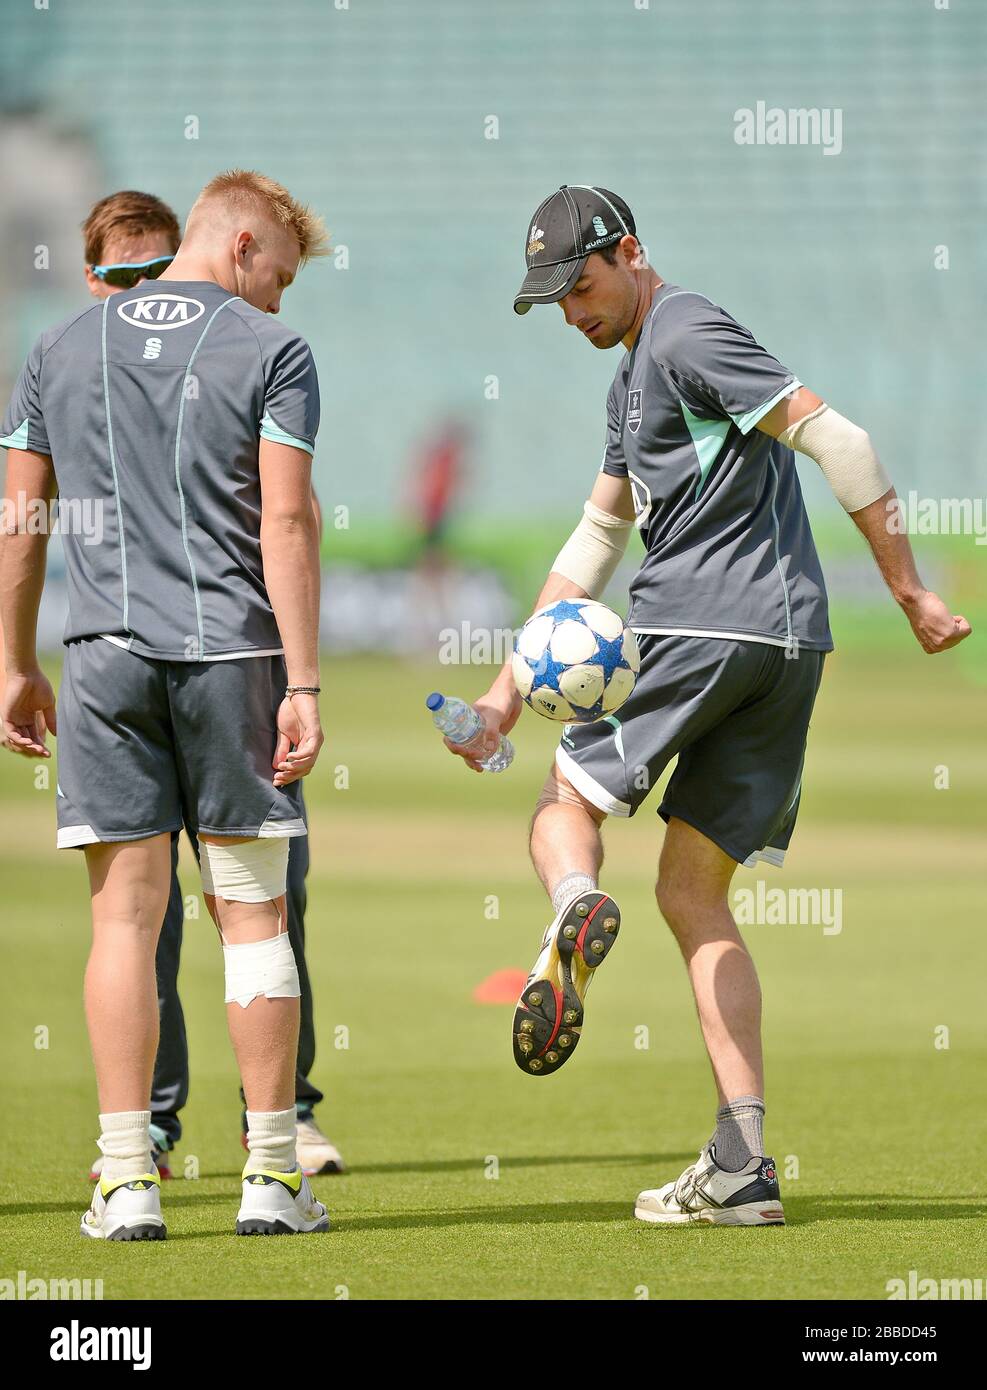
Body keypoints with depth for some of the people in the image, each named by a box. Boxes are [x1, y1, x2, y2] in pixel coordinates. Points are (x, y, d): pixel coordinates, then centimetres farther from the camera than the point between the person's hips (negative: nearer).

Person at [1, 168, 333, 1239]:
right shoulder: (271, 353, -1)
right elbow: (286, 525, -8)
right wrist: (302, 686, -9)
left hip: (105, 657, 2)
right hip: (233, 655, -2)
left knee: (124, 917, 2)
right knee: (252, 914, 4)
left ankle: (126, 1181, -3)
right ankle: (272, 1178, 5)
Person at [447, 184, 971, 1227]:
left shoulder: (685, 336, -6)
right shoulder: (636, 376, 26)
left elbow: (835, 440, -13)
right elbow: (597, 539, 30)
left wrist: (910, 594, -15)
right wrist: (509, 687, 24)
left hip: (701, 622, -9)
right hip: (784, 642, 9)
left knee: (567, 797, 5)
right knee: (692, 893, 9)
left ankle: (574, 909, -31)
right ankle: (741, 1168, 1)